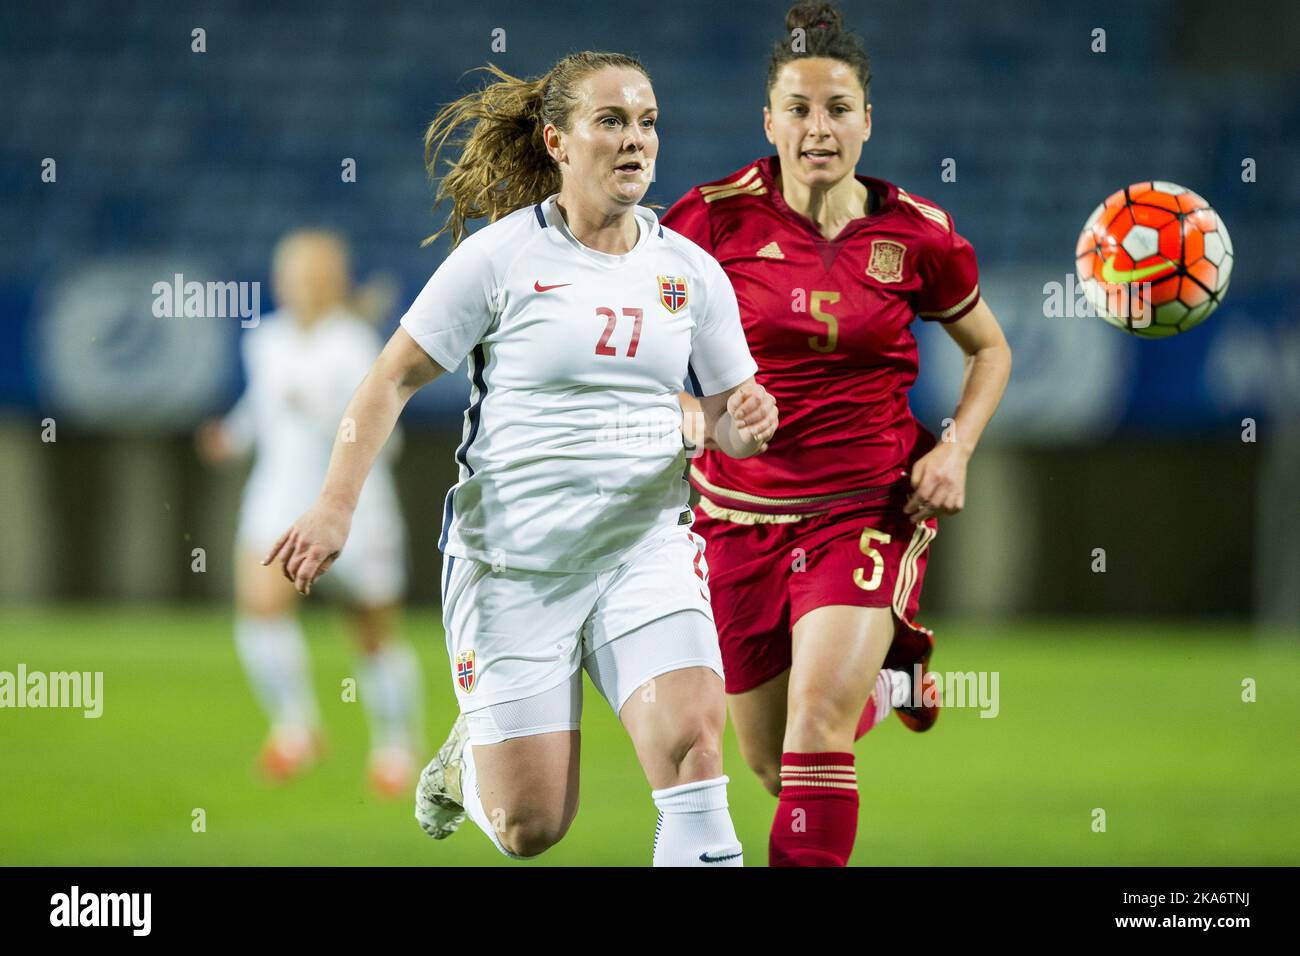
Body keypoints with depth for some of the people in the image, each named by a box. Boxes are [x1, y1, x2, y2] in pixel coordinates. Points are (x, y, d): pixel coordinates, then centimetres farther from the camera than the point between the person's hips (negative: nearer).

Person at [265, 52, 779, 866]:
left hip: (647, 547, 3)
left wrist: (748, 424, -10)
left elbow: (731, 421, 14)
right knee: (530, 828, 0)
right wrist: (336, 508, -10)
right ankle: (469, 759, 35)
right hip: (513, 558, -3)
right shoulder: (502, 256, -6)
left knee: (691, 733, -25)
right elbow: (392, 379, -2)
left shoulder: (692, 271, 5)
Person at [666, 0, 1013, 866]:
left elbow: (991, 349, 13)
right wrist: (695, 413, -14)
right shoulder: (715, 217, -8)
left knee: (815, 731, -22)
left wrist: (956, 450, -3)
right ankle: (883, 683, 48)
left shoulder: (917, 234, -4)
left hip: (871, 507, -2)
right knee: (771, 764, 14)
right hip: (743, 512, 2)